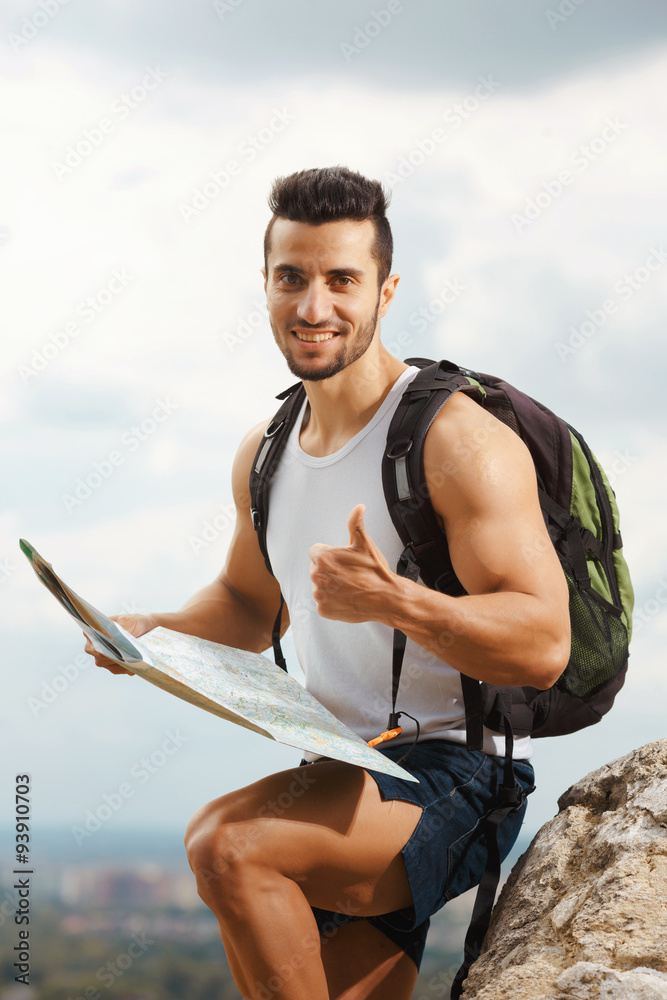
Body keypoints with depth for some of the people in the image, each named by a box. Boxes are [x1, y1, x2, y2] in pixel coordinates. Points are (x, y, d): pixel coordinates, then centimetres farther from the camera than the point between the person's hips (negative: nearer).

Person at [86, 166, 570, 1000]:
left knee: (226, 843, -27)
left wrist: (396, 602, -36)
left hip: (456, 775, -7)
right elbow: (249, 603, 27)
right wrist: (153, 632, 6)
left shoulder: (456, 439, -14)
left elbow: (545, 646, -21)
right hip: (342, 780, 8)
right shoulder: (264, 454, 10)